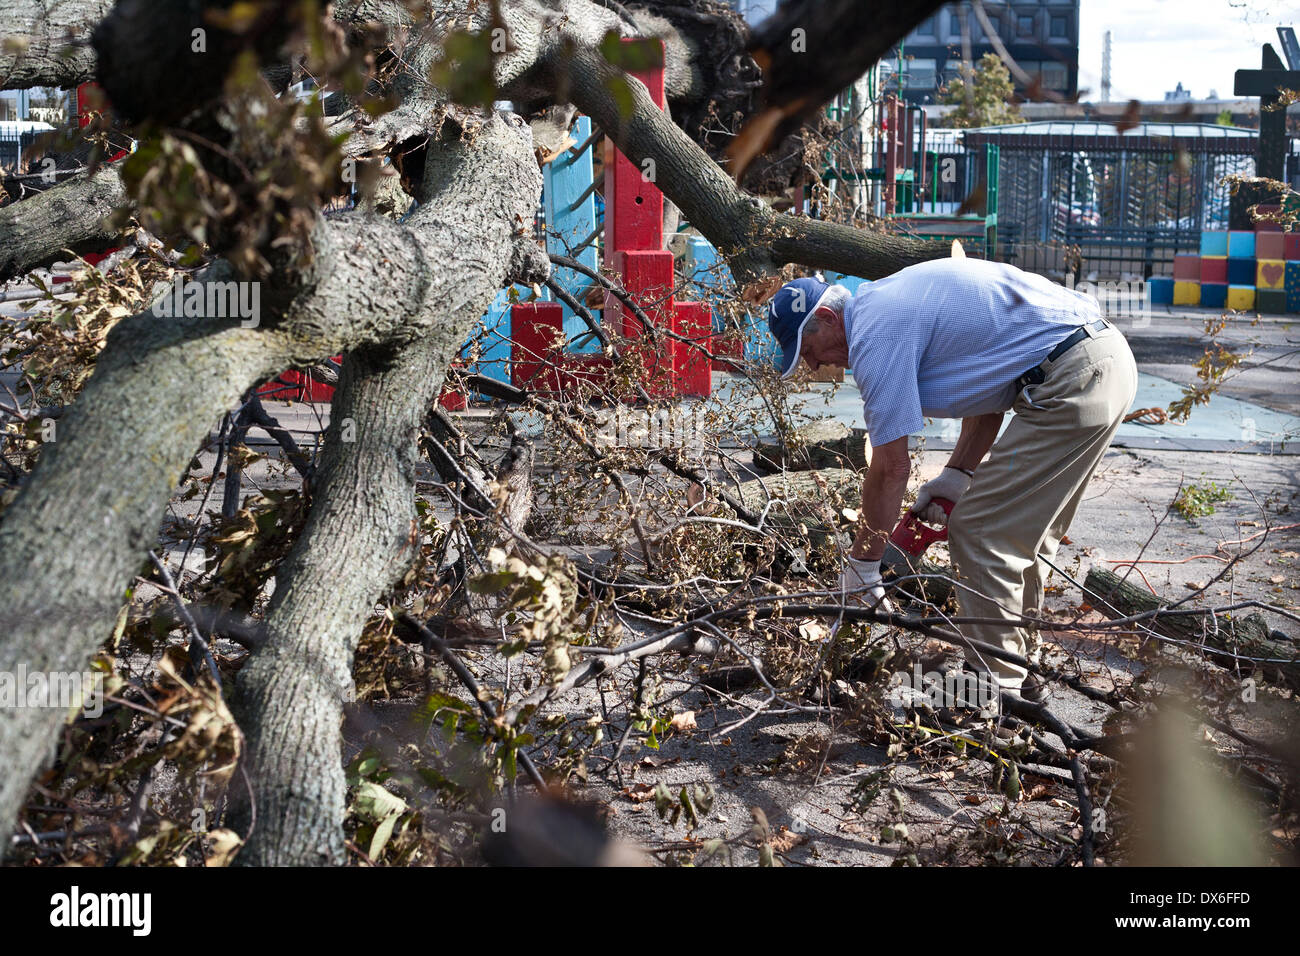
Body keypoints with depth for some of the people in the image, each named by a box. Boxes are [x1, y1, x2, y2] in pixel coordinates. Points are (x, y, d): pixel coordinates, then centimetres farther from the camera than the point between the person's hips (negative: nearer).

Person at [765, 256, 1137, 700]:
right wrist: (957, 474, 18)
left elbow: (891, 468, -10)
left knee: (979, 534, -4)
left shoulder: (874, 333, -10)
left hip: (1070, 381, -10)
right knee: (1024, 530, 20)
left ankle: (999, 688, 2)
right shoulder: (892, 299, 19)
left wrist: (861, 563, 0)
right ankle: (1021, 670, 28)